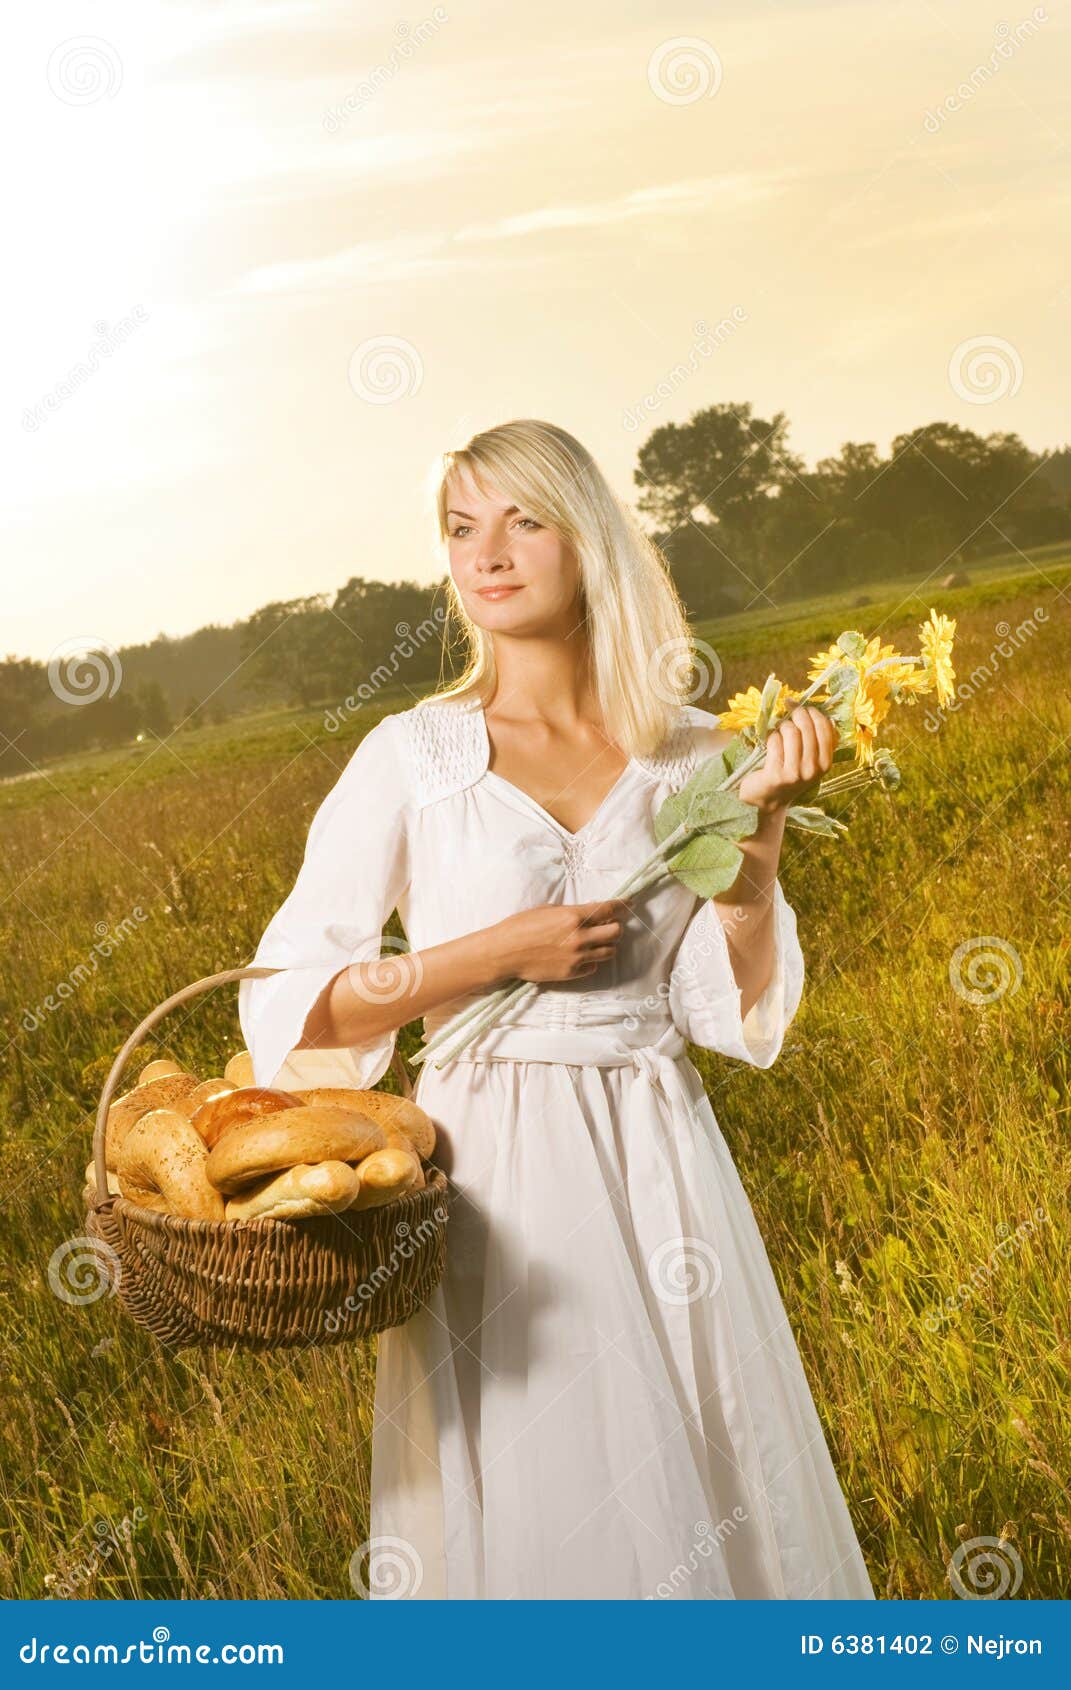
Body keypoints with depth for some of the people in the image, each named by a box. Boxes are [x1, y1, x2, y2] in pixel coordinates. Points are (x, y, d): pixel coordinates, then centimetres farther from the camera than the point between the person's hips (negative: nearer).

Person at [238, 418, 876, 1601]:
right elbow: (290, 1005, -4)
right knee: (528, 1502, 2)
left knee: (716, 1500, 9)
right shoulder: (410, 757, -2)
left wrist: (760, 828, -11)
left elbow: (732, 1006, 1)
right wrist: (499, 951, -12)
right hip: (500, 1178, -2)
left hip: (659, 1165, 2)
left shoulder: (689, 754, 5)